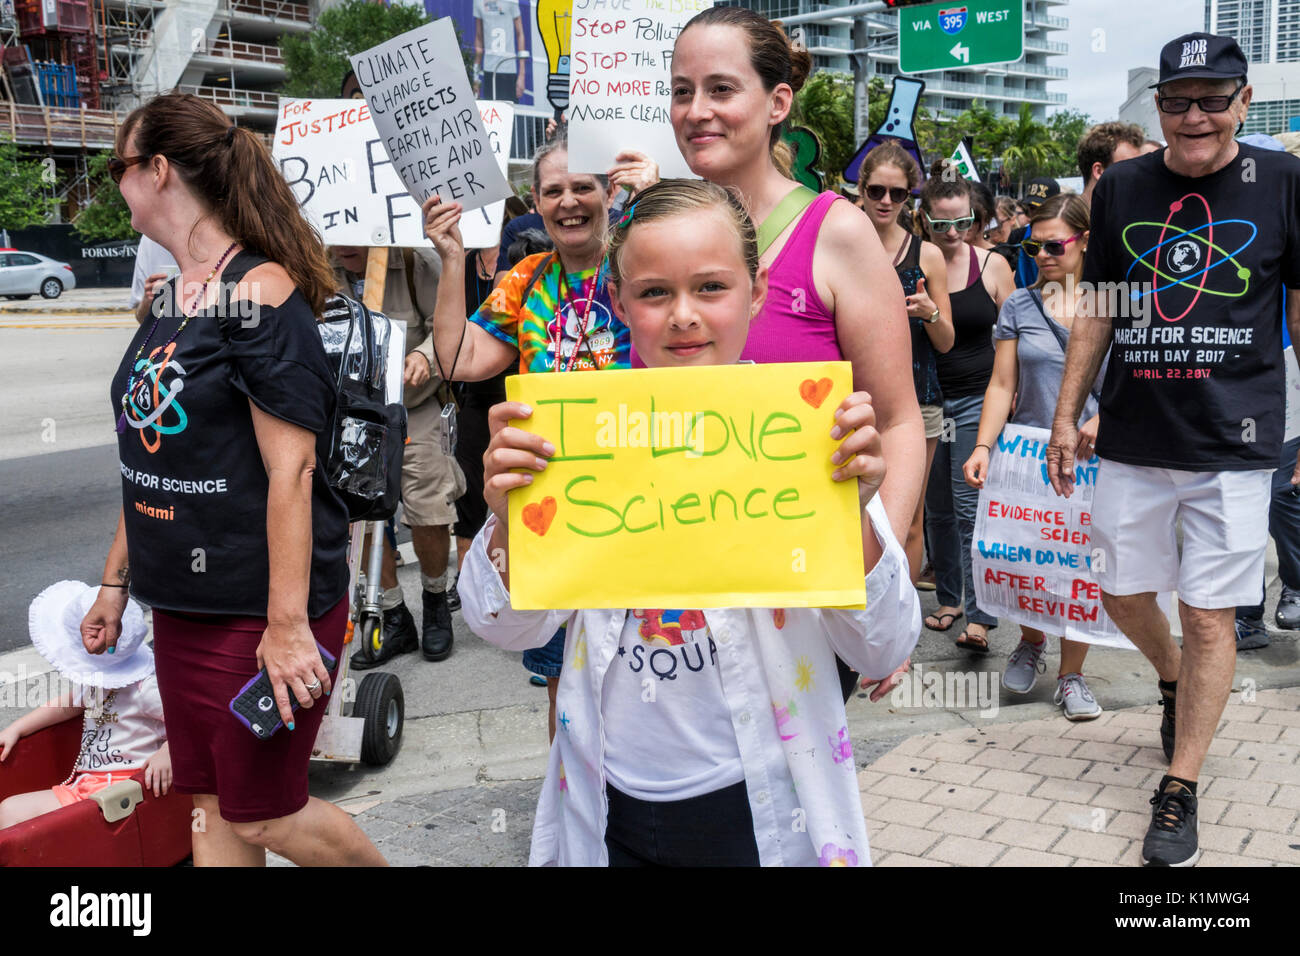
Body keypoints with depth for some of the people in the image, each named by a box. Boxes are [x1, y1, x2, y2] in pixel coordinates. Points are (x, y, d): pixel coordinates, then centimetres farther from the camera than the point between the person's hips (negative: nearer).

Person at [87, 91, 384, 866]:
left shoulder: (260, 291, -15)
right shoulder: (172, 299, 10)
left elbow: (290, 469, -20)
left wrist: (287, 624, -22)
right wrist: (116, 579, 18)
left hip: (260, 605, -8)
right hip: (182, 602, 8)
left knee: (263, 815, 3)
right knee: (213, 809, 13)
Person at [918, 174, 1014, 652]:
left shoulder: (992, 265, 1)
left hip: (977, 399, -2)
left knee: (970, 506, -9)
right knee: (936, 508, 9)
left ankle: (979, 615, -6)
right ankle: (948, 598, 25)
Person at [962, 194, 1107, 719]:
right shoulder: (1019, 306, 8)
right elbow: (1002, 385, 5)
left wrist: (1103, 422, -16)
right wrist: (982, 447, -7)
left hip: (1092, 457, -1)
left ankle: (1071, 676, 16)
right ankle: (1031, 641, 32)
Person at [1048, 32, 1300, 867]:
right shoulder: (1122, 188, 5)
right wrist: (1067, 415, 8)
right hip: (1133, 437, 3)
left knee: (1209, 616, 0)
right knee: (1121, 590, 13)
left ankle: (1180, 791, 13)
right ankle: (1173, 679, 45)